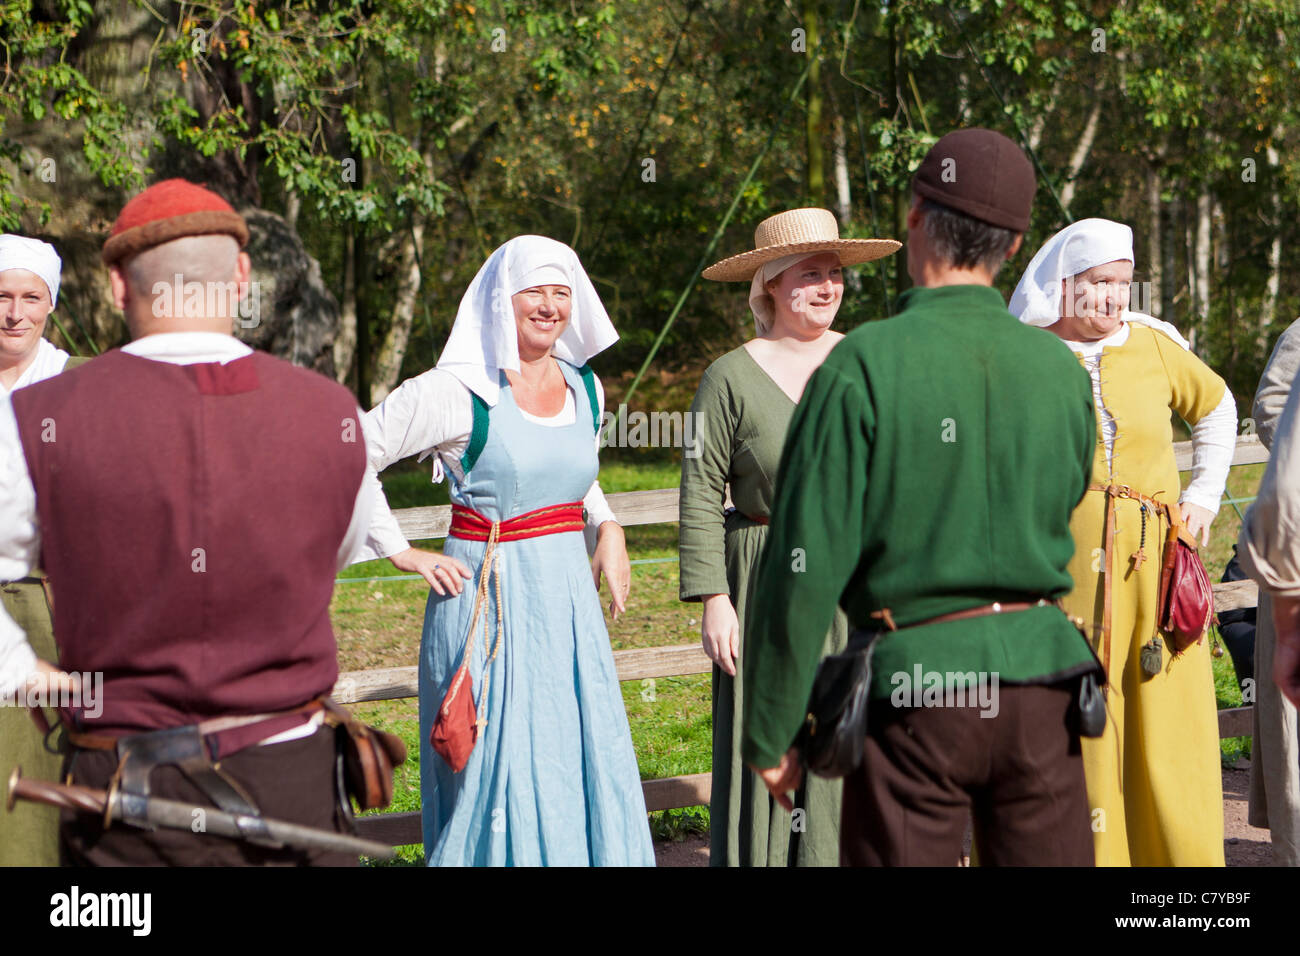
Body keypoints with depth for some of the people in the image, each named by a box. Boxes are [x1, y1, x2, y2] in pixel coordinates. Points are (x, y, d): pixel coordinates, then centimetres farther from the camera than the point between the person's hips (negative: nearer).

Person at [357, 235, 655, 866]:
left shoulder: (584, 388, 9)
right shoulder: (458, 392, -10)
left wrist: (607, 528, 11)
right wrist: (401, 554, -9)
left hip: (570, 601, 6)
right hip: (491, 604, -6)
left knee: (586, 776, 6)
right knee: (501, 777, -3)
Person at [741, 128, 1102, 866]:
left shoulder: (865, 365, -11)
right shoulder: (1062, 370, 2)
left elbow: (806, 564, -12)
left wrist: (770, 732, -5)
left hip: (916, 677, -4)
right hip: (1038, 671, 4)